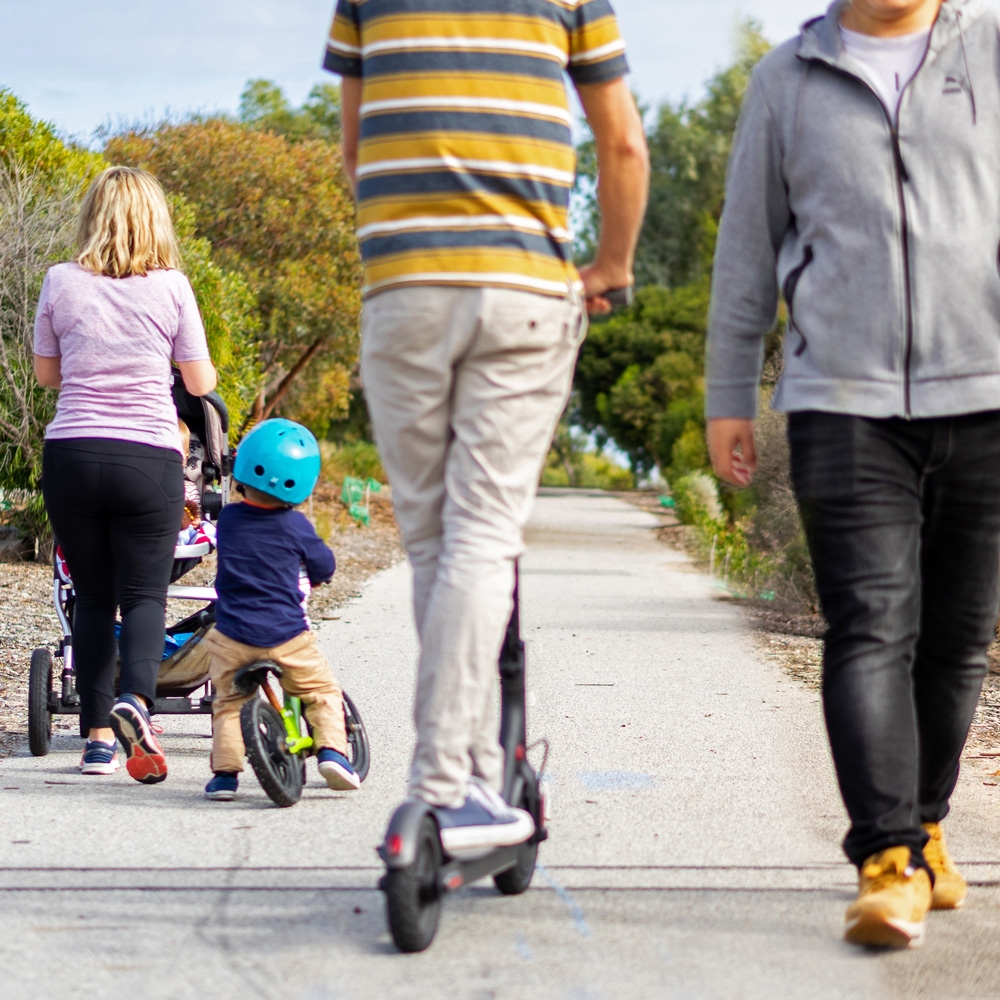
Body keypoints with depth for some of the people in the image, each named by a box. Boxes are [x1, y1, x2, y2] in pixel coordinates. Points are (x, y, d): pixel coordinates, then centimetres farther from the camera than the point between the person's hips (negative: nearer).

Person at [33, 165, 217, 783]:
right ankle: (136, 699, -24)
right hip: (148, 459, -2)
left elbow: (46, 373, 13)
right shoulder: (170, 287, -2)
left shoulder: (61, 282, 1)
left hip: (71, 454, 2)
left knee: (93, 597, 11)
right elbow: (200, 382, 7)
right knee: (145, 593, 2)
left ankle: (98, 734, 10)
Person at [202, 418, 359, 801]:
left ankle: (225, 770, 3)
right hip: (286, 636, -1)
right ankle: (331, 748, 1)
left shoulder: (227, 519, 0)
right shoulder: (295, 526, -6)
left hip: (233, 636, 1)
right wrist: (316, 577, 31)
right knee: (322, 691, 16)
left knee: (228, 702, 14)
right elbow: (324, 565, 8)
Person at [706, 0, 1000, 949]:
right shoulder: (787, 80, 10)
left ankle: (923, 828, 25)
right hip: (844, 406, 0)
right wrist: (727, 397, 12)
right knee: (869, 631, -12)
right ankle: (888, 867, -16)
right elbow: (748, 243, 14)